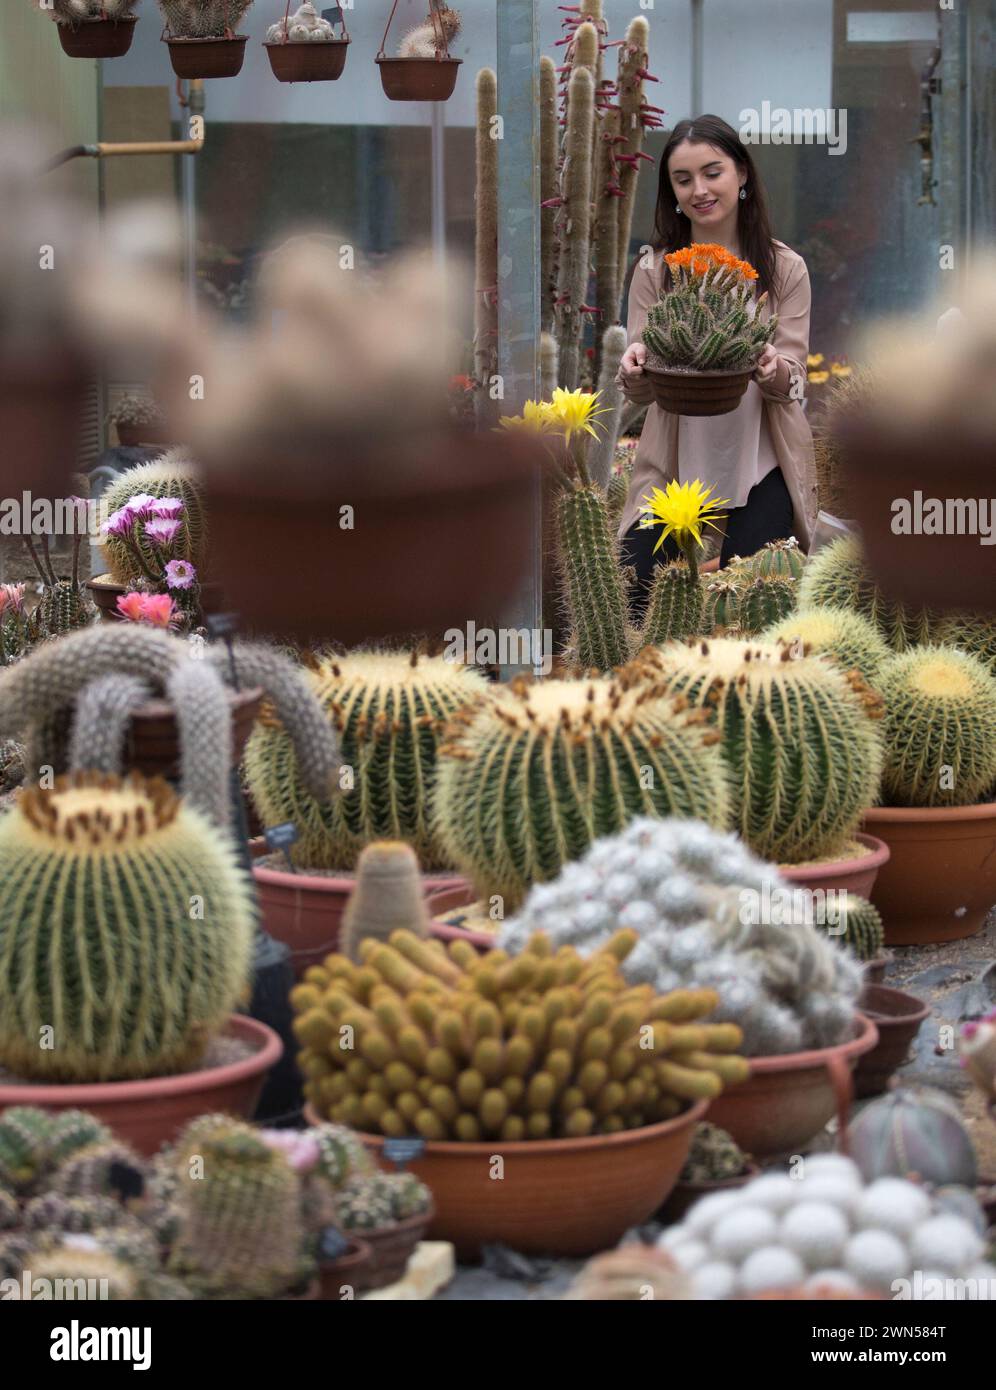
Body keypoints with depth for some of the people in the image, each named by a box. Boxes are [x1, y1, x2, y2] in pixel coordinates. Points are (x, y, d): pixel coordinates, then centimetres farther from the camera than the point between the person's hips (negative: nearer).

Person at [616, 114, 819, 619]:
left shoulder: (785, 269, 1)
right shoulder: (654, 269, 3)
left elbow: (793, 383, -3)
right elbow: (640, 390, -1)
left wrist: (772, 370, -27)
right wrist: (635, 372, -26)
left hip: (759, 475, -1)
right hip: (674, 470, 1)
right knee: (637, 607, -12)